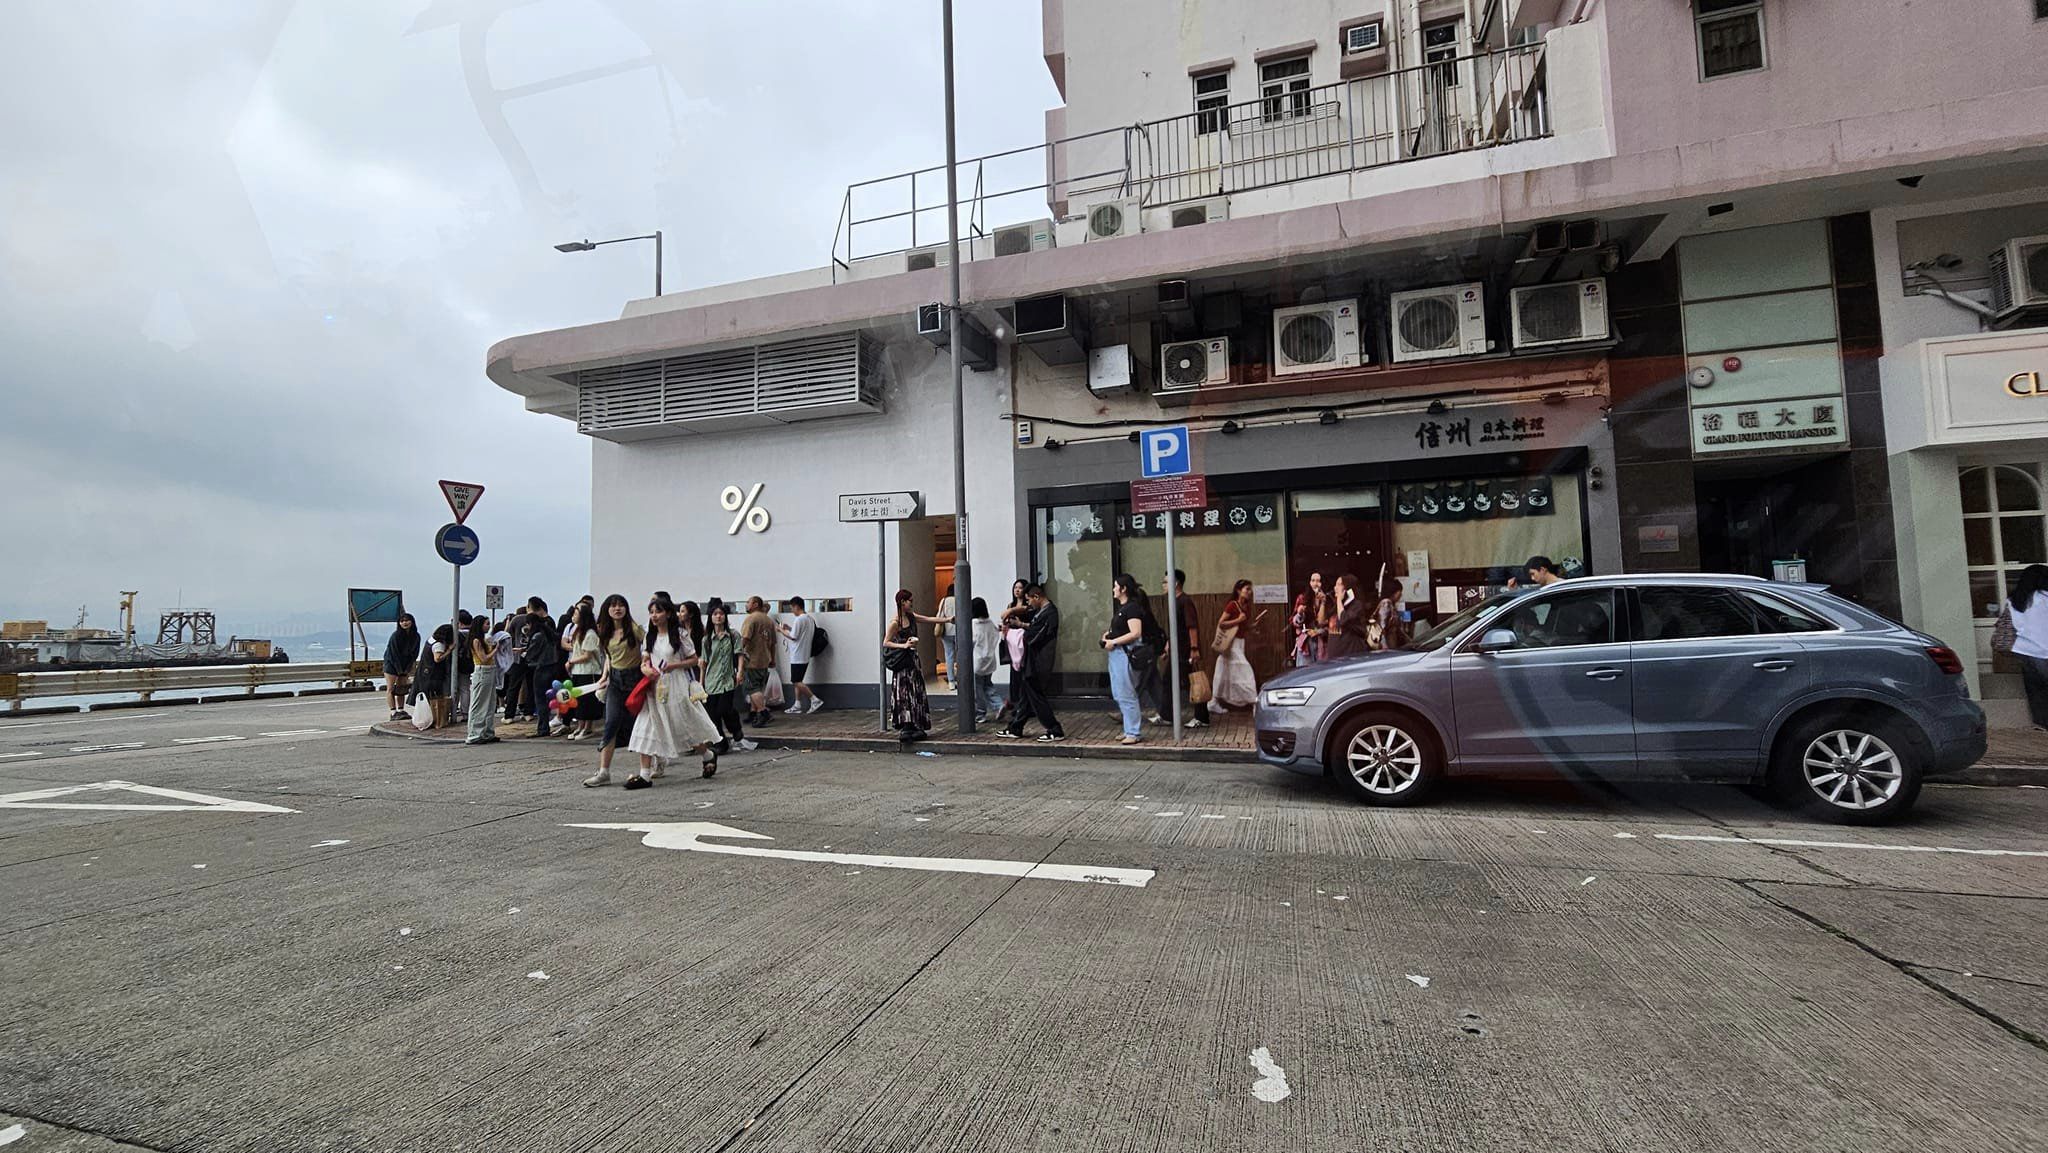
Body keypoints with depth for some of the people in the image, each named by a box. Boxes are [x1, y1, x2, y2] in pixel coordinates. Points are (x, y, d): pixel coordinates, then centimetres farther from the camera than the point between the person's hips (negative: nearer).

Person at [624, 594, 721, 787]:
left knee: (685, 727, 5)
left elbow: (694, 660, -4)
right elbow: (644, 660, 12)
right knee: (646, 729, -3)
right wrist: (645, 668, -11)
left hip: (676, 687, -5)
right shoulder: (650, 636, 9)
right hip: (655, 688, 5)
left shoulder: (680, 634, -6)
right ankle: (645, 775, -1)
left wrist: (673, 666, -18)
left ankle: (708, 756, 30)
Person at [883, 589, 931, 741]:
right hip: (902, 662, -8)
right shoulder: (895, 622, -13)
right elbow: (885, 643, -12)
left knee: (916, 694, 8)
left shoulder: (910, 616, 8)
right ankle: (904, 728, -5)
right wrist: (903, 645, -21)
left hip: (913, 658, 8)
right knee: (903, 694, -7)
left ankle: (915, 727, 13)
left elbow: (928, 619, 18)